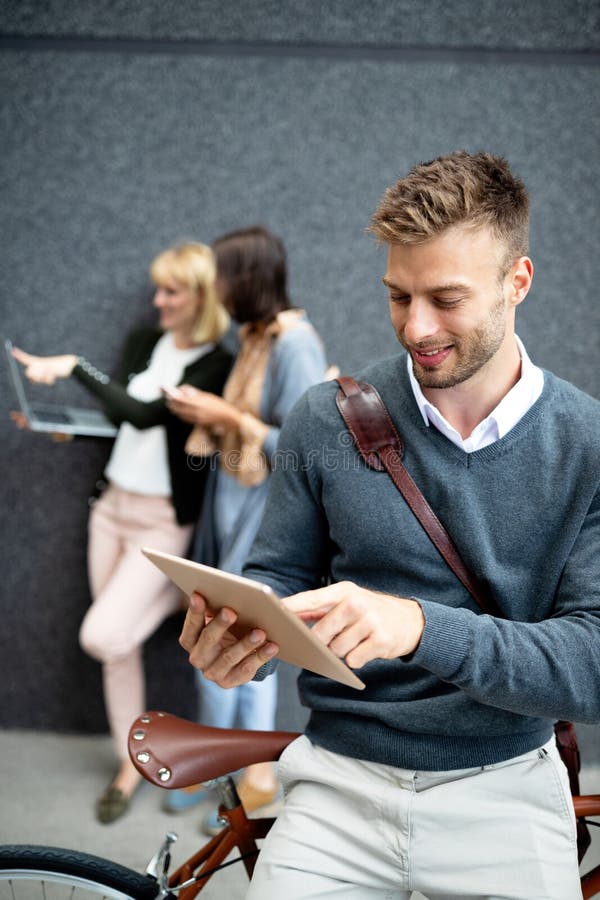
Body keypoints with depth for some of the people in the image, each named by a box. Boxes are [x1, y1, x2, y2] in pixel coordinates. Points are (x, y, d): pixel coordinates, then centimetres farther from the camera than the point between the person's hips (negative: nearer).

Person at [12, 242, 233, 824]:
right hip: (113, 506, 6)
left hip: (164, 520, -6)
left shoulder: (217, 367, -16)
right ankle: (131, 764, 28)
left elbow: (145, 415, -27)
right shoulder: (143, 342, 6)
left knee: (101, 637, -18)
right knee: (117, 646, 11)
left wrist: (73, 366, -27)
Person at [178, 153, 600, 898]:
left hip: (502, 790, 0)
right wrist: (232, 635, -20)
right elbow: (279, 576, 4)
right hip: (343, 783, 1)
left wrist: (419, 627, -30)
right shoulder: (327, 420, -5)